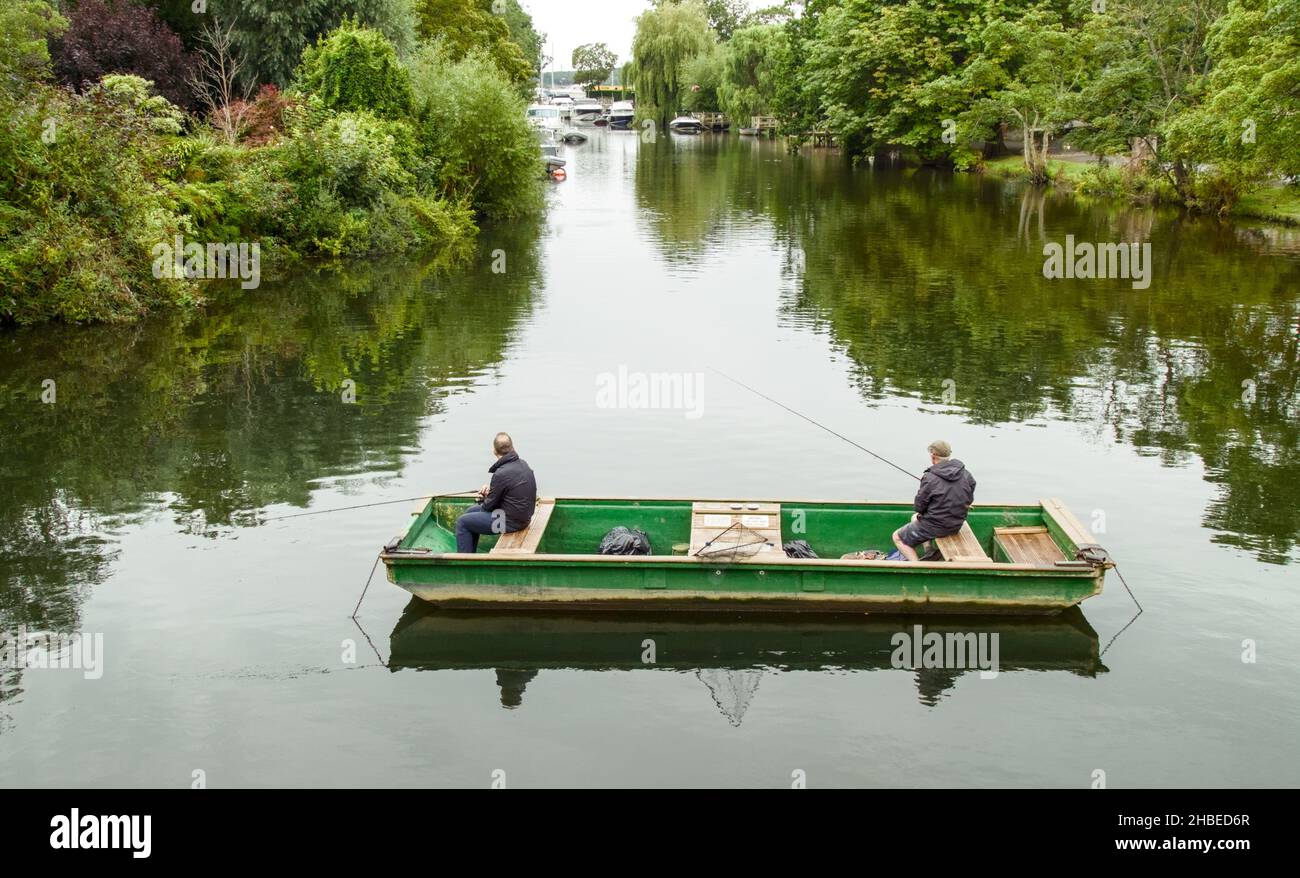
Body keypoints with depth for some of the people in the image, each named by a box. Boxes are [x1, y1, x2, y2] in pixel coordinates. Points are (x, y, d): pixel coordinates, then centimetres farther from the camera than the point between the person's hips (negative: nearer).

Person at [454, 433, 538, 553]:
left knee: (462, 522, 4)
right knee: (470, 511, 24)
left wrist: (483, 499, 7)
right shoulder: (522, 464, 0)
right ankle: (471, 553, 33)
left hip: (511, 522, -9)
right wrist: (490, 487, 1)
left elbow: (489, 505, -15)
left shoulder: (501, 474, -26)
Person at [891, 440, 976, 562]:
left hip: (935, 527, -7)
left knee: (897, 537, 12)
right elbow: (969, 500, 5)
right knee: (915, 518, 32)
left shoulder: (930, 478, -23)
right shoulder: (966, 475, -5)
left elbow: (919, 507, -16)